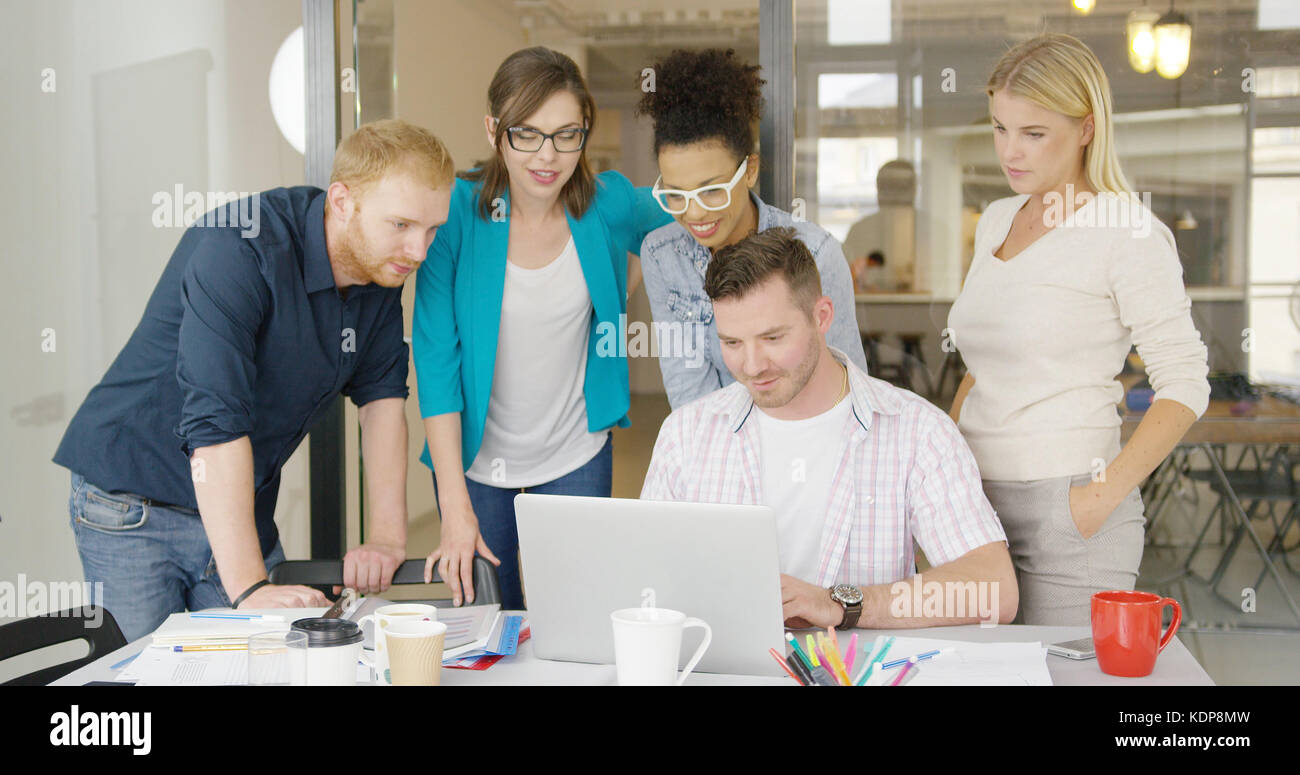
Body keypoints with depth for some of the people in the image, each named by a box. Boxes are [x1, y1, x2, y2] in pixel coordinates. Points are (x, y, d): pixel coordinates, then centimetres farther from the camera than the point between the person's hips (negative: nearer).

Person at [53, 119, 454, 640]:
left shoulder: (383, 265, -6)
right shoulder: (239, 250, -28)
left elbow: (381, 394, 0)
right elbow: (214, 419, -34)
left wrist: (387, 538, -10)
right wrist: (248, 588, -38)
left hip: (242, 506, 6)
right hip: (131, 504, -6)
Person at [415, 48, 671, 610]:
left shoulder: (610, 205, -11)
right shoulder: (459, 210, -16)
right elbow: (435, 358, -16)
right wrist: (455, 509, -19)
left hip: (577, 458, 1)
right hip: (475, 458, -1)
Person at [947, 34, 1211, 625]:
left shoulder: (1125, 232, -7)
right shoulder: (995, 222, 13)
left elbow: (1185, 386, -9)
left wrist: (1105, 493, -16)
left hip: (1067, 511, -6)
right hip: (976, 503, 6)